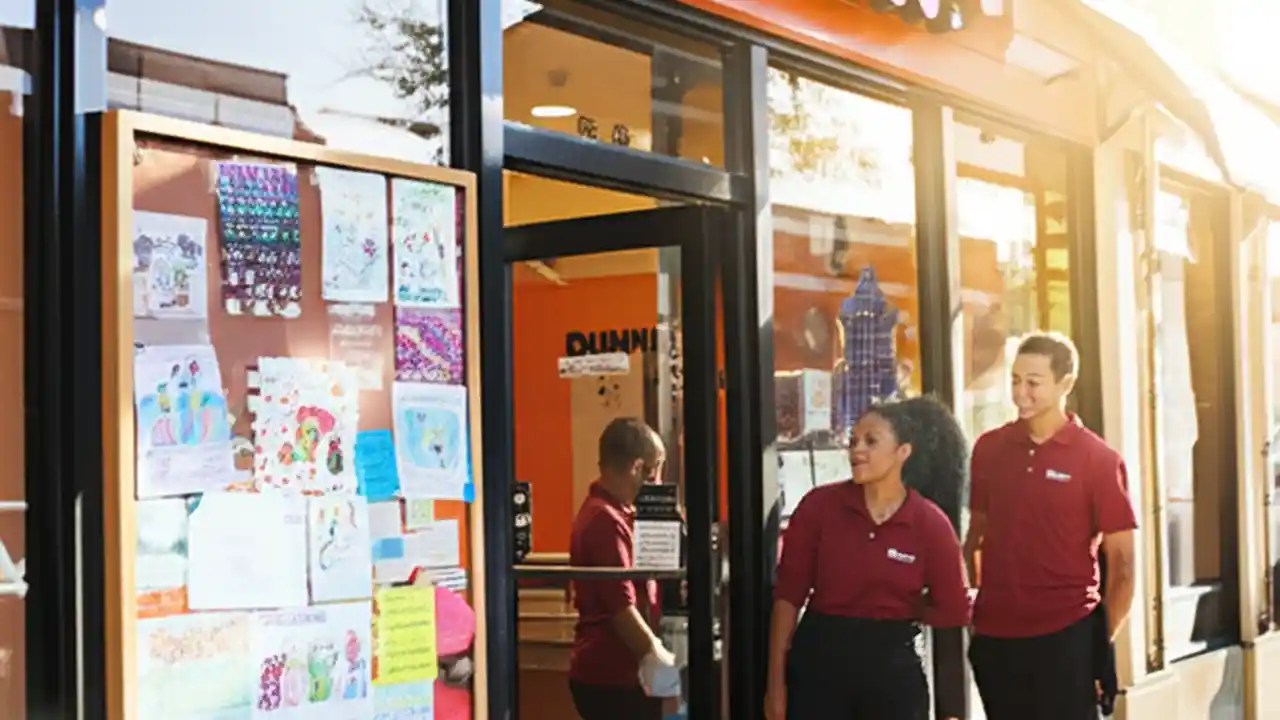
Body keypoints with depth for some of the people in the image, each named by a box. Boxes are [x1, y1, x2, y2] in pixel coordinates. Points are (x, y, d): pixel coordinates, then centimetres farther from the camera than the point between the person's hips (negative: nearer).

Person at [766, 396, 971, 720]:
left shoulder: (930, 523, -6)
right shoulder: (819, 505, -5)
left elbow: (952, 612, 3)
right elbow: (789, 596, -4)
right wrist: (776, 683, -5)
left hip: (893, 663, 0)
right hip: (820, 659, 0)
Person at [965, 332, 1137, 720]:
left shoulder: (1098, 459, -6)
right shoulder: (989, 448, 5)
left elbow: (1122, 561, -4)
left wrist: (1101, 638, -3)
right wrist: (968, 608, 8)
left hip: (1066, 636, -4)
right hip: (995, 634, 4)